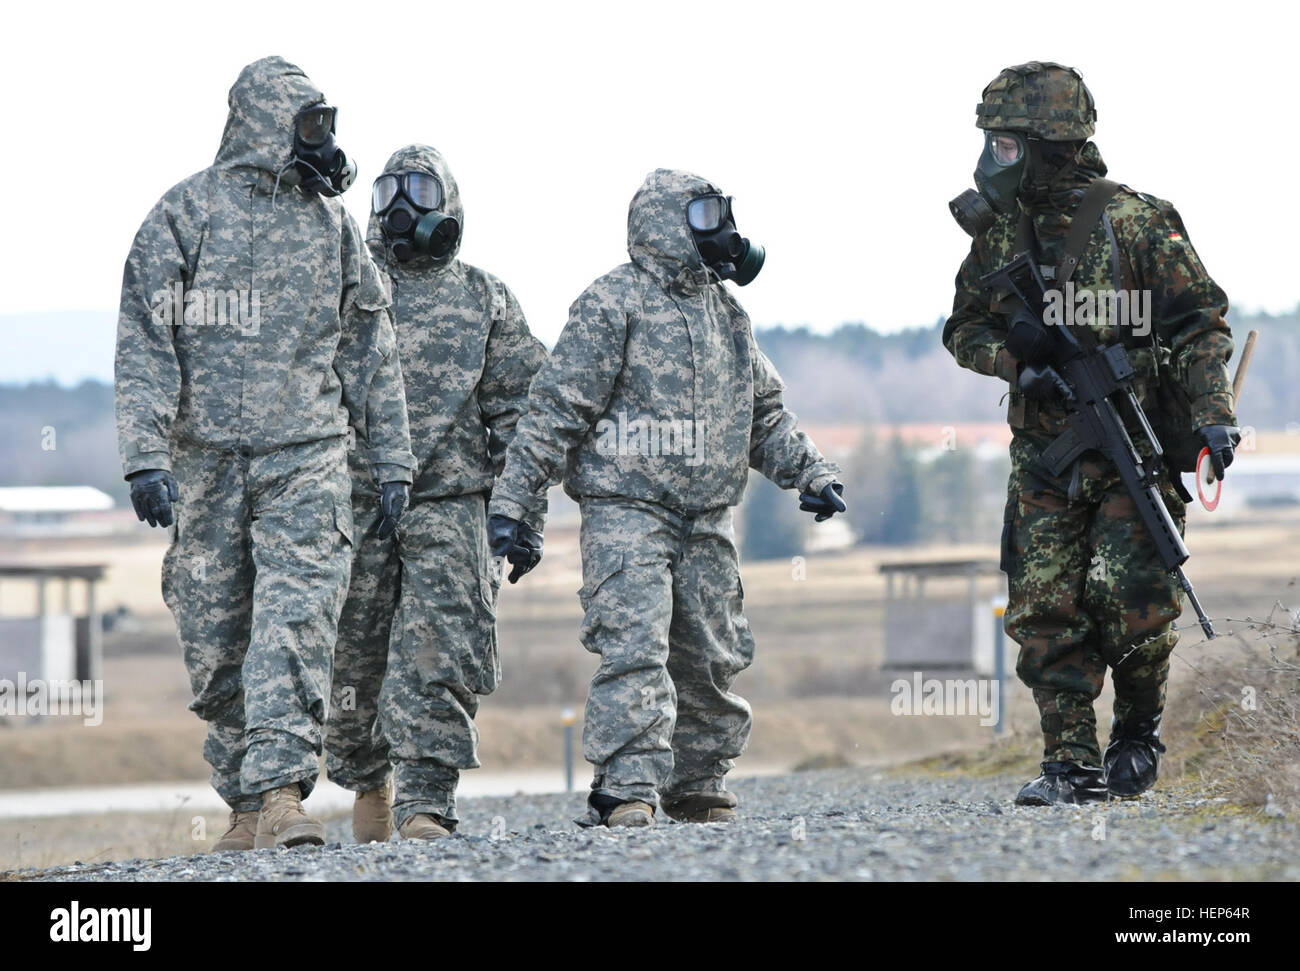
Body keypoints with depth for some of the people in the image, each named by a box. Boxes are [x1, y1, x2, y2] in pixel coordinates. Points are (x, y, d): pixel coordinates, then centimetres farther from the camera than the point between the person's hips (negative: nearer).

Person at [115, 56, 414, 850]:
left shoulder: (333, 224, 10)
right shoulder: (185, 215, 0)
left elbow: (372, 350, 16)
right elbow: (145, 345, -4)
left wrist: (393, 459, 13)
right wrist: (147, 457, -14)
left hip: (306, 457, 1)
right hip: (207, 462, -1)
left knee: (297, 621, -16)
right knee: (217, 643, 4)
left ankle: (282, 790, -23)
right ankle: (246, 802, 15)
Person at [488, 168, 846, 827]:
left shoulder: (726, 314, 16)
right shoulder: (613, 304, -5)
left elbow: (764, 415, 24)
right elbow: (557, 409, -8)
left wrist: (811, 472, 11)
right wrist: (511, 503, -12)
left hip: (707, 520, 7)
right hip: (626, 509, -7)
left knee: (711, 659, 8)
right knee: (633, 650, -17)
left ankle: (697, 786, 21)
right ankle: (627, 791, -21)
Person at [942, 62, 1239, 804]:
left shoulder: (1137, 222, -9)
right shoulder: (1000, 231, 6)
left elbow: (1202, 325, -7)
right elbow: (965, 328, 13)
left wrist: (1214, 413, -19)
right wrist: (1020, 362, -7)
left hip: (1134, 451, -4)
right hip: (1045, 458, 5)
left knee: (1133, 601, -11)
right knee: (1045, 608, -3)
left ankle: (1140, 731, 14)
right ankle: (1073, 765, 3)